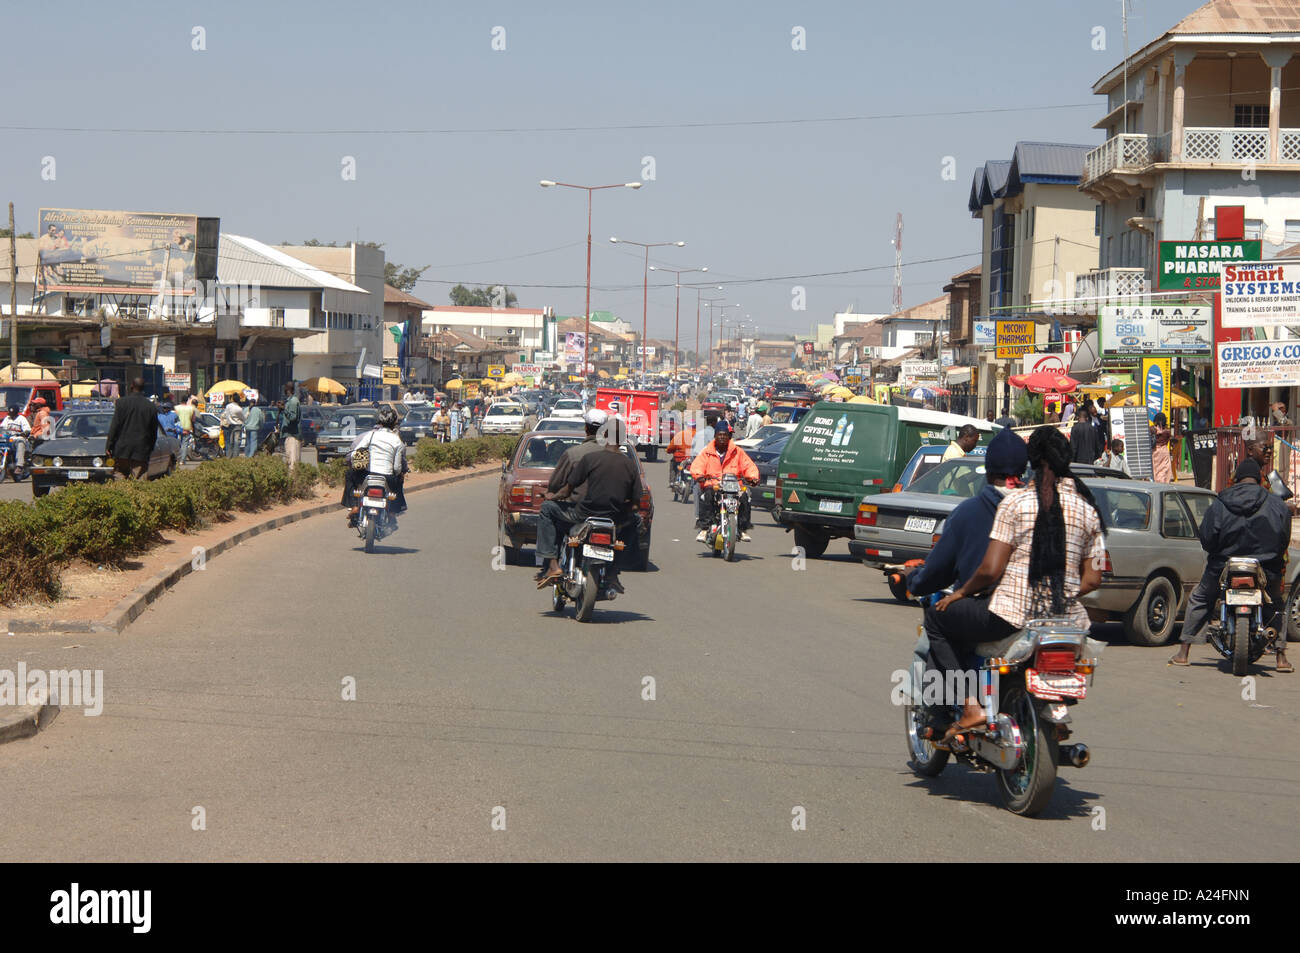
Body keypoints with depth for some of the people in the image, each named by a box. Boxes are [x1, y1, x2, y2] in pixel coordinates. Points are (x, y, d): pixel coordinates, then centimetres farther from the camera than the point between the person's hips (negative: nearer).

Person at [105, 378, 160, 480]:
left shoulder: (122, 402, -3)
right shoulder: (151, 407, 5)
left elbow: (115, 425, -4)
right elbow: (154, 432, 11)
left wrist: (109, 445, 1)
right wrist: (150, 449, 20)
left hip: (122, 449, -1)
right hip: (141, 452, 2)